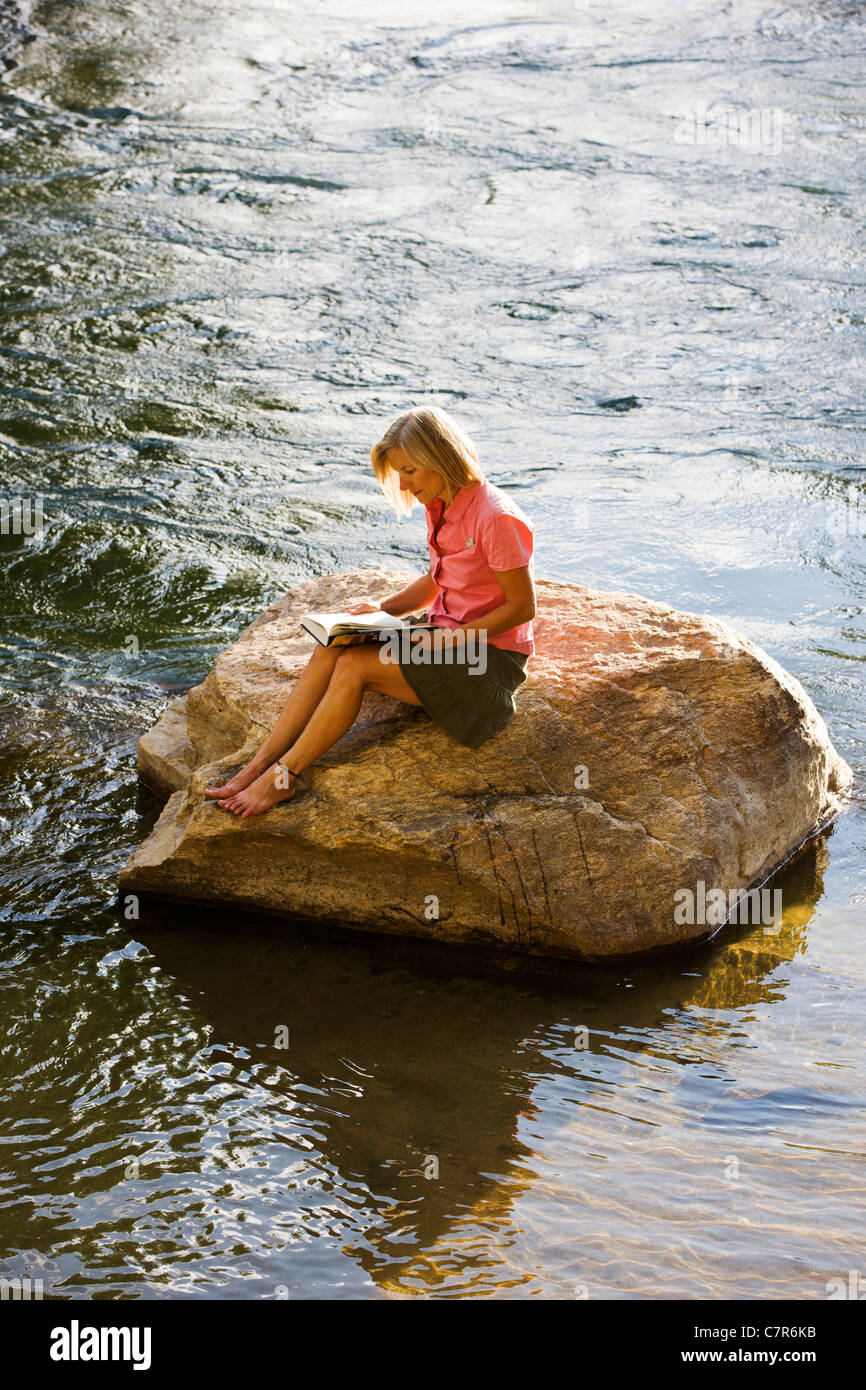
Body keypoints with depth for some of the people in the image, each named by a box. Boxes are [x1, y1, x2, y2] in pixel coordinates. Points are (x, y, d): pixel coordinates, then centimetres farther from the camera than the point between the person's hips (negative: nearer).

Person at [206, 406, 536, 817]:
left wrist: (449, 639, -21)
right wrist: (384, 607, 3)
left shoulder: (496, 518, -21)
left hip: (491, 658, -8)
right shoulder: (441, 507, 6)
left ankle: (283, 776, -15)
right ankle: (259, 764, -16)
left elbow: (522, 607, -17)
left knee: (355, 664, -24)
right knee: (329, 652, -13)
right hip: (448, 640, 8)